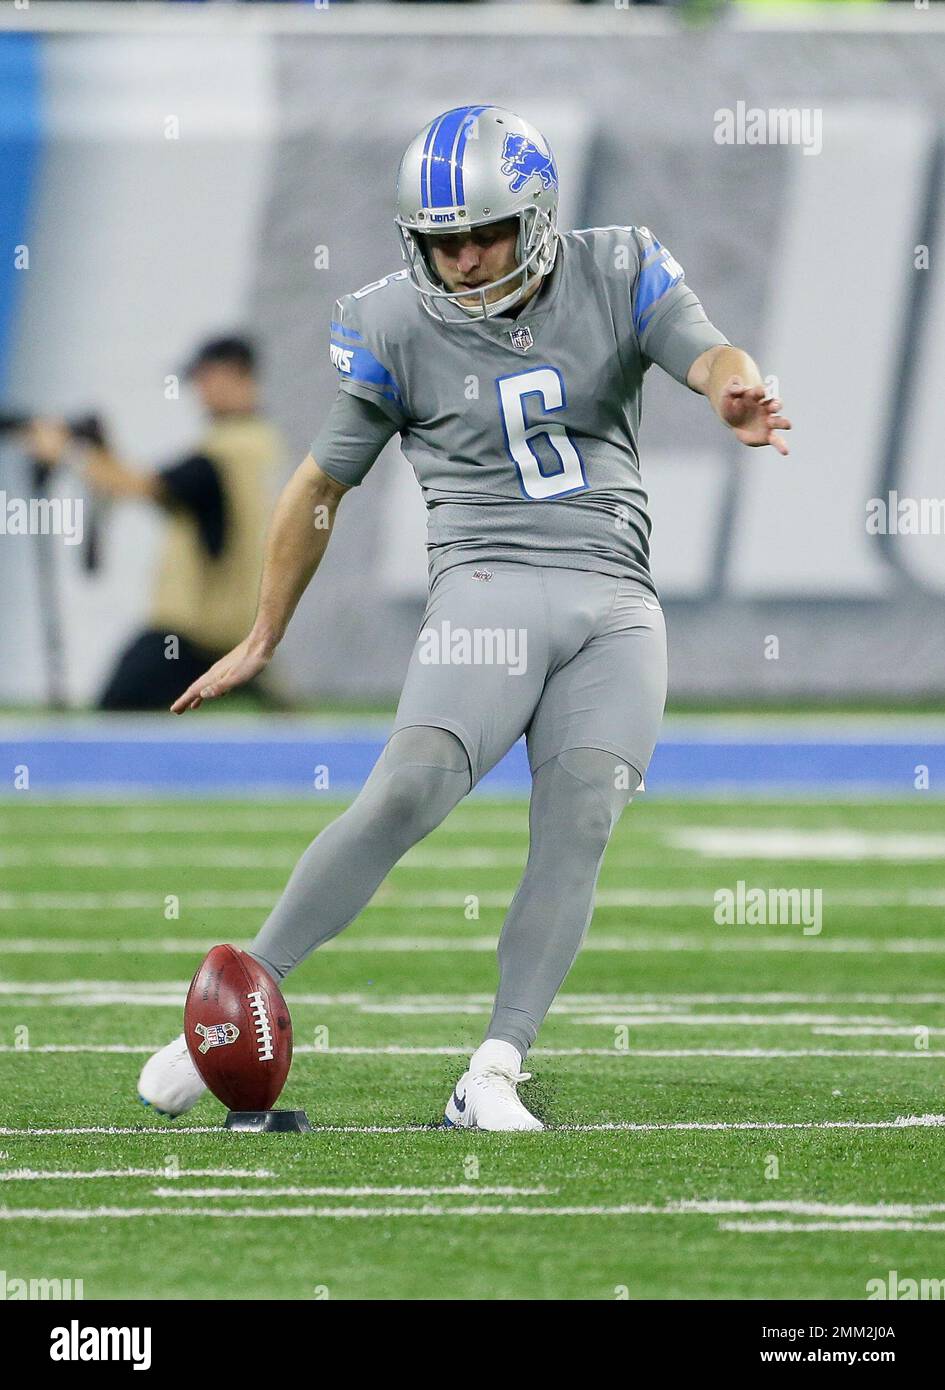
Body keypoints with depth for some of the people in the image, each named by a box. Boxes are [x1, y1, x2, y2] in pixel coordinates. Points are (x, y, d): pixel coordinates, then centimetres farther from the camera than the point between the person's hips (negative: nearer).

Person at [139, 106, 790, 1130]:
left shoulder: (618, 276, 6)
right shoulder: (396, 325, 3)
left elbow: (709, 358, -9)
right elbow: (322, 483, 13)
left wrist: (737, 395, -36)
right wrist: (261, 641, 18)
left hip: (616, 605, 2)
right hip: (489, 584, -2)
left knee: (578, 824, -13)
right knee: (410, 790, -22)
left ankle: (494, 1076, -12)